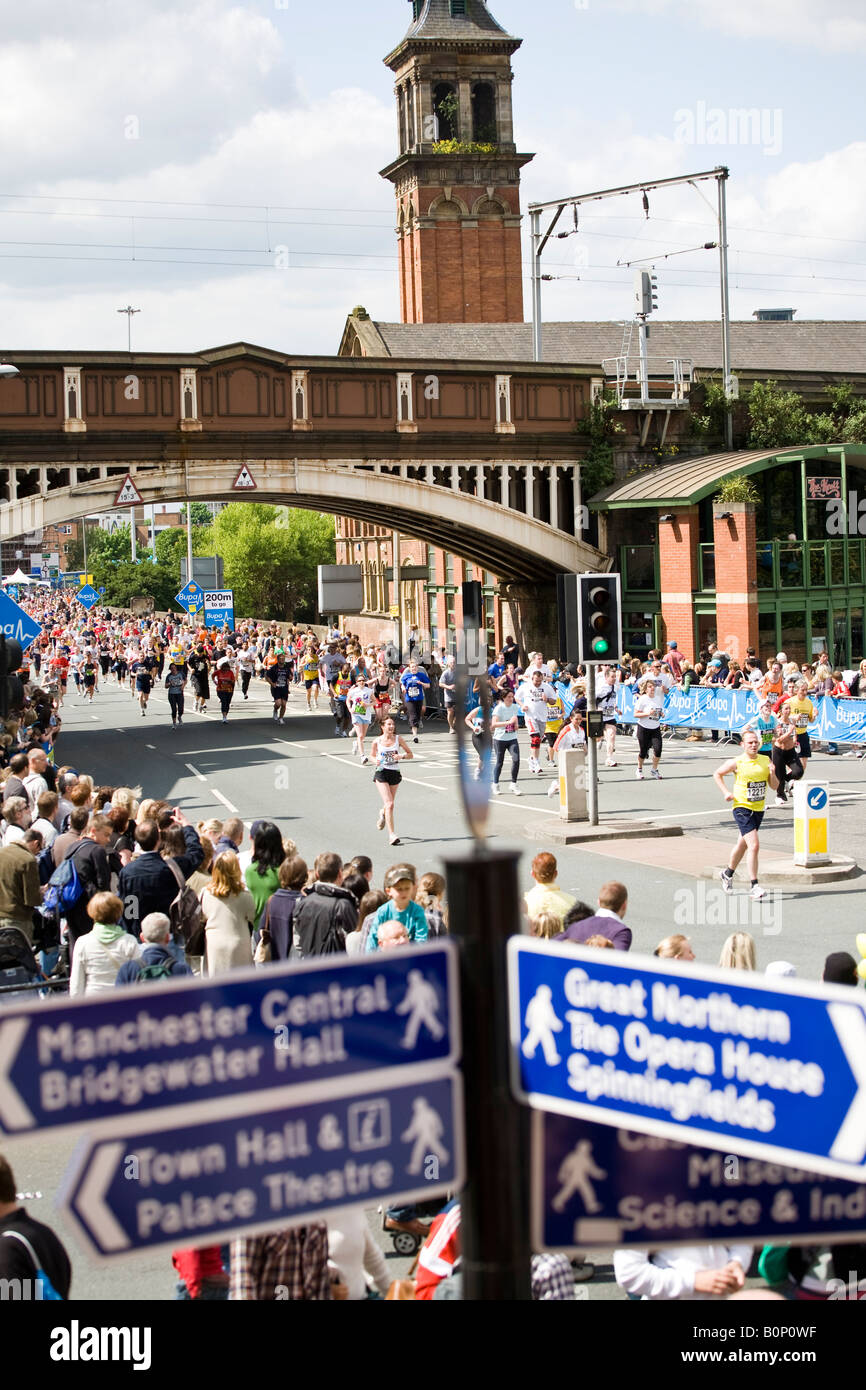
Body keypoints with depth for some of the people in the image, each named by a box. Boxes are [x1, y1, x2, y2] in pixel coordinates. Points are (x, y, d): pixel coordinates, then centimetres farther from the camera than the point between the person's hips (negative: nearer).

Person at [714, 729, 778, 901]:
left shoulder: (766, 761, 3)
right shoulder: (736, 763, -9)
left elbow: (775, 786, 7)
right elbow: (717, 774, 5)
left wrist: (772, 774, -13)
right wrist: (726, 793, -4)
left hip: (758, 809, 5)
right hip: (742, 808, -5)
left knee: (742, 845, 21)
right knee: (754, 845, -17)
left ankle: (728, 874, 44)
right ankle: (754, 887, -14)